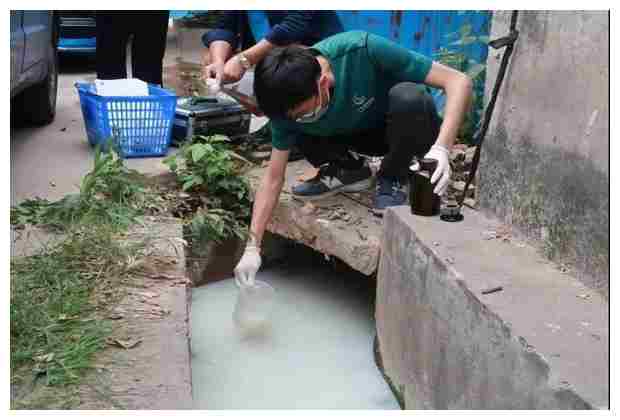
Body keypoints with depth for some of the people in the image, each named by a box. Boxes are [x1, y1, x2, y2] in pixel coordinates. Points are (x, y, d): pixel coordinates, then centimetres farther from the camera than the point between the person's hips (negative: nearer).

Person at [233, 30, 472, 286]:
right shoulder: (290, 98, -21)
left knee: (407, 96, -38)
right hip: (361, 132, 4)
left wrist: (441, 148, -47)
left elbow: (459, 81, -33)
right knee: (286, 125, -17)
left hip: (411, 130, -3)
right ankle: (349, 169, 6)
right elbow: (274, 177, -15)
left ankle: (390, 181, -12)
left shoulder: (363, 50, -35)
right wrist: (252, 247, -19)